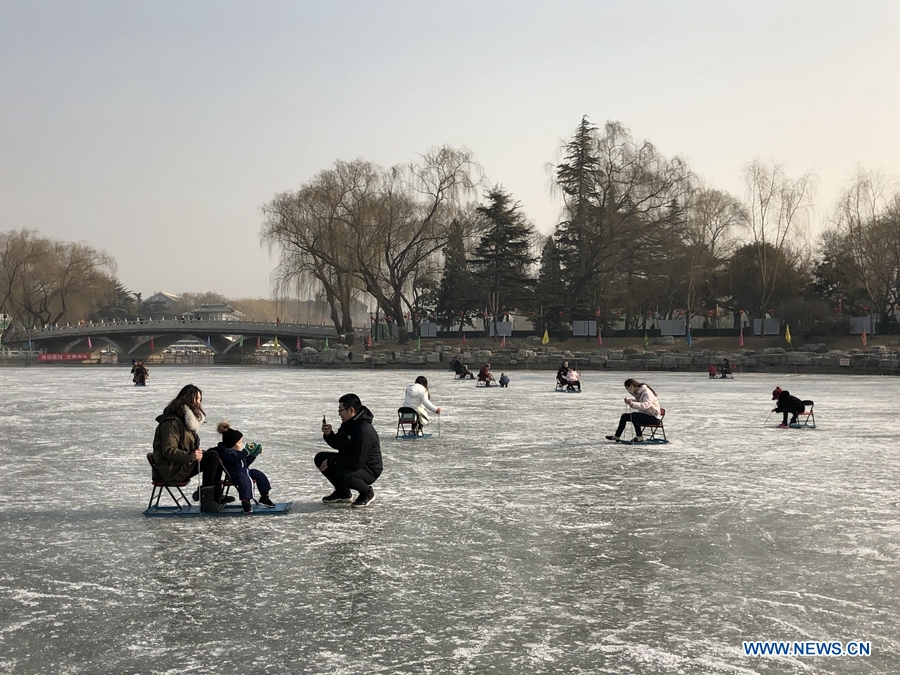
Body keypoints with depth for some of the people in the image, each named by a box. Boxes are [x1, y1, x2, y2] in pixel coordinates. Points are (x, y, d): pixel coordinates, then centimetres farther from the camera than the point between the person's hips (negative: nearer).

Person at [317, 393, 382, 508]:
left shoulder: (364, 431, -30)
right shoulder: (348, 423, 2)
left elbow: (357, 462, -32)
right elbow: (337, 445, 16)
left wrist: (331, 462, -24)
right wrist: (329, 434, -6)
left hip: (369, 470, -10)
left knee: (344, 475, -37)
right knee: (320, 458, 3)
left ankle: (367, 493, -6)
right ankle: (343, 493, 13)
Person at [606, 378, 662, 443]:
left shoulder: (647, 393, -22)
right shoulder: (638, 392, 5)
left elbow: (645, 405, -38)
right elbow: (638, 402, 20)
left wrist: (632, 404, -50)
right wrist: (629, 400, 1)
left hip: (653, 418, -9)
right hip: (644, 415, 9)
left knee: (633, 415, -30)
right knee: (624, 416, 5)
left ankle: (639, 437, -24)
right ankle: (617, 436, 9)